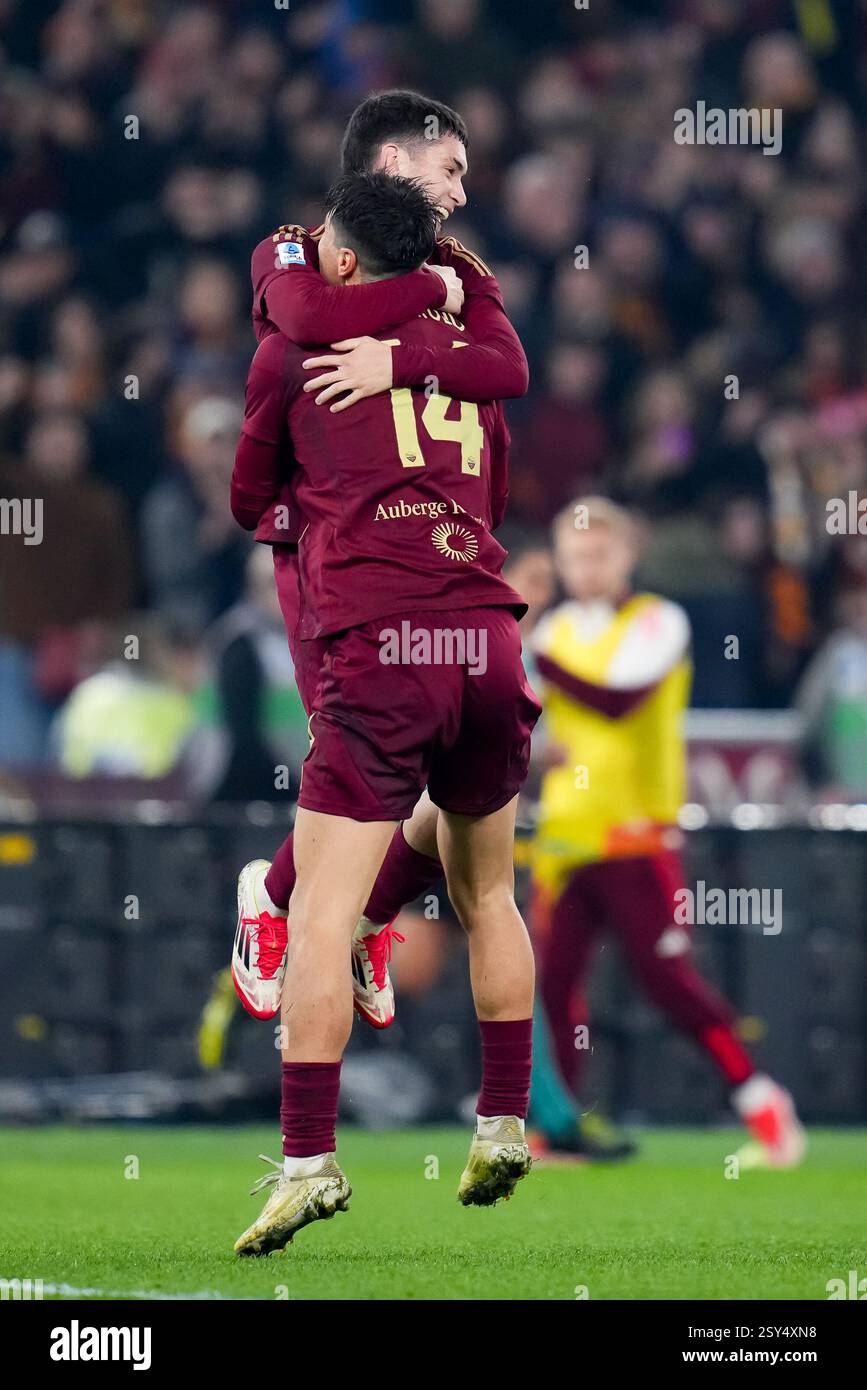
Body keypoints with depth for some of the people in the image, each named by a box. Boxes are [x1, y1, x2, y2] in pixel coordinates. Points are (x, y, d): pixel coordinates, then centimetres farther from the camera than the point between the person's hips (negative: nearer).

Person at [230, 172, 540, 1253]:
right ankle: (505, 1126, 22)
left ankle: (308, 1157, -15)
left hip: (377, 647, -5)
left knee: (322, 911, -6)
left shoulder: (294, 351, 7)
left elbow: (249, 502, 20)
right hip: (488, 637, 5)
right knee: (485, 894, 21)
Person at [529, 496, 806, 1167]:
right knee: (552, 980, -3)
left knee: (666, 975, -9)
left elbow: (617, 698, -21)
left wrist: (534, 658, -22)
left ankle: (758, 1096, 2)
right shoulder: (555, 629, 14)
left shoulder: (658, 623, -5)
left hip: (634, 834, -5)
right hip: (563, 835, 5)